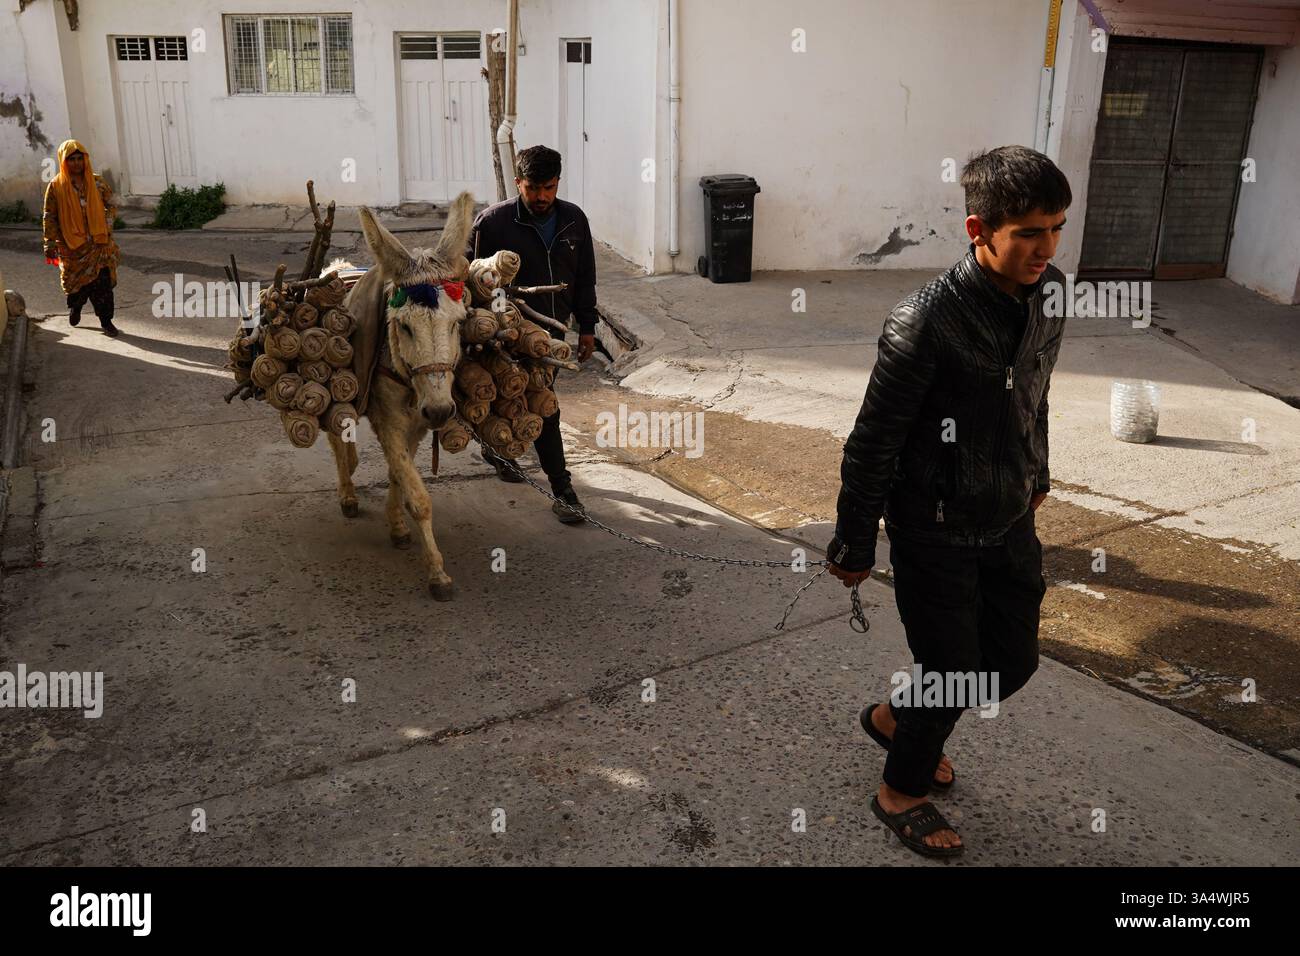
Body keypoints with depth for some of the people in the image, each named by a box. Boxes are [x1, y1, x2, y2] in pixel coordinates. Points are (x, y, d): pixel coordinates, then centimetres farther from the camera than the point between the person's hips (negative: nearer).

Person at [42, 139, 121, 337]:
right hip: (72, 246, -1)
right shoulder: (56, 186, -3)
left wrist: (106, 227, -4)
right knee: (76, 282, 10)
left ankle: (106, 321, 2)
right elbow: (49, 217, -1)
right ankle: (75, 306, 41)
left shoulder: (97, 183, 2)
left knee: (103, 281, -6)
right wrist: (50, 244, -4)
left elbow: (110, 206, 11)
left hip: (98, 243, 1)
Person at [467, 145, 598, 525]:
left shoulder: (574, 219, 1)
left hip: (554, 329, 5)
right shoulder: (493, 221, -14)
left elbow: (585, 279, 9)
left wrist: (587, 327, 7)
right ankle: (562, 489, 1)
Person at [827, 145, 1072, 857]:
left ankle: (895, 717, 42)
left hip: (1008, 523, 7)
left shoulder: (1048, 293, -5)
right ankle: (900, 792, 33)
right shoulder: (928, 320, -26)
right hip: (936, 532, -7)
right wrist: (855, 545, -12)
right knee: (952, 674, 4)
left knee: (1014, 660, 16)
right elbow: (872, 441, -19)